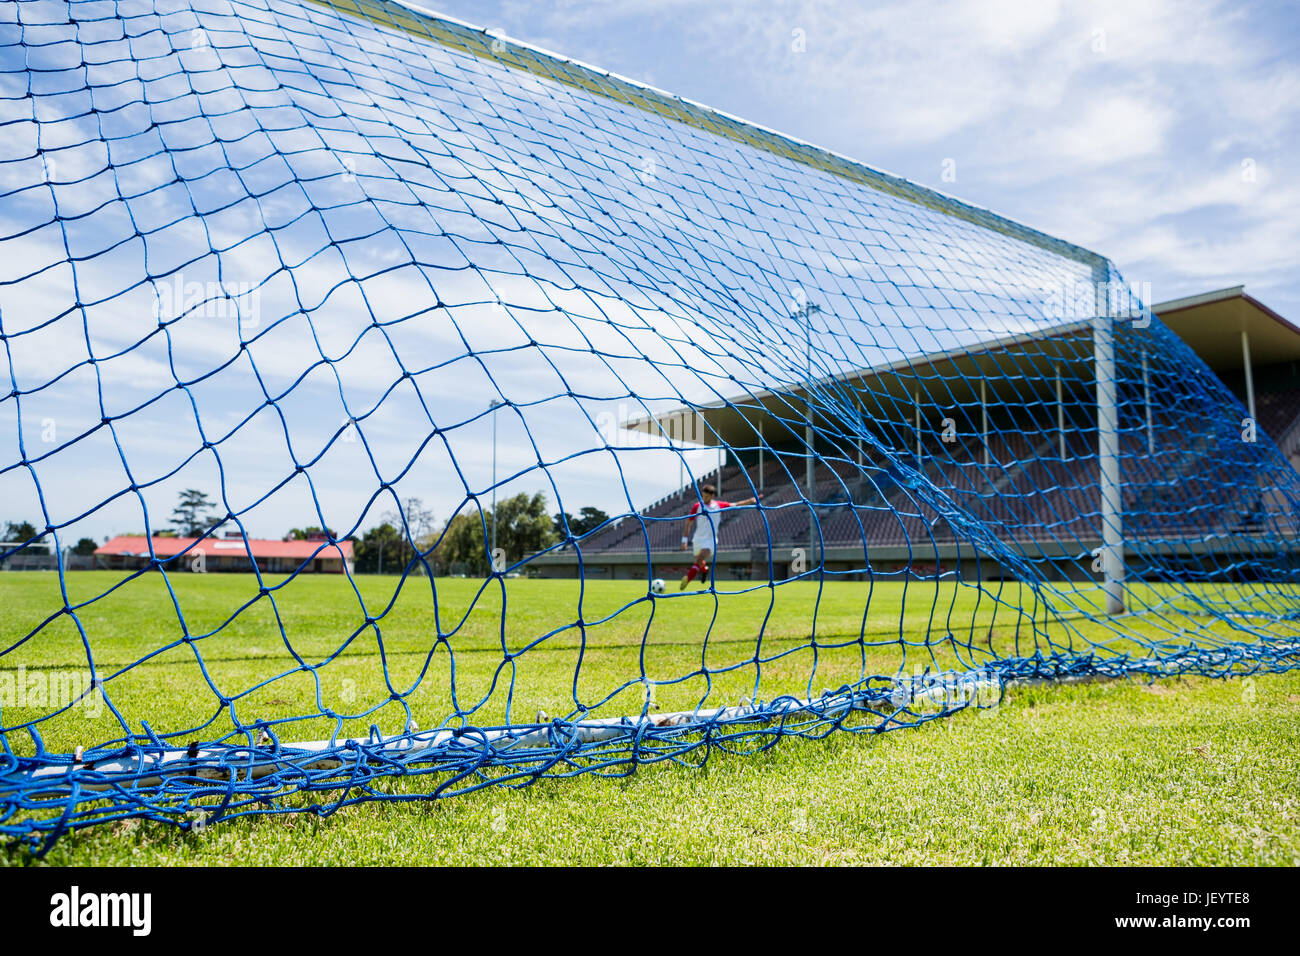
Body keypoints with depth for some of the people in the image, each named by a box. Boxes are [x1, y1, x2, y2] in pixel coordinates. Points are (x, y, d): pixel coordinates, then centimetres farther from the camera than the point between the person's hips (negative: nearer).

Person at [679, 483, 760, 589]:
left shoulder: (718, 505, 0)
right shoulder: (697, 506, -3)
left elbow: (735, 505, 10)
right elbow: (688, 523, 3)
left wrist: (750, 500, 1)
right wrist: (685, 539, 0)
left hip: (711, 539, -2)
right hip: (698, 539, 2)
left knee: (700, 559, -24)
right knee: (699, 562, 13)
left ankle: (687, 579, -25)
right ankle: (704, 570, 49)